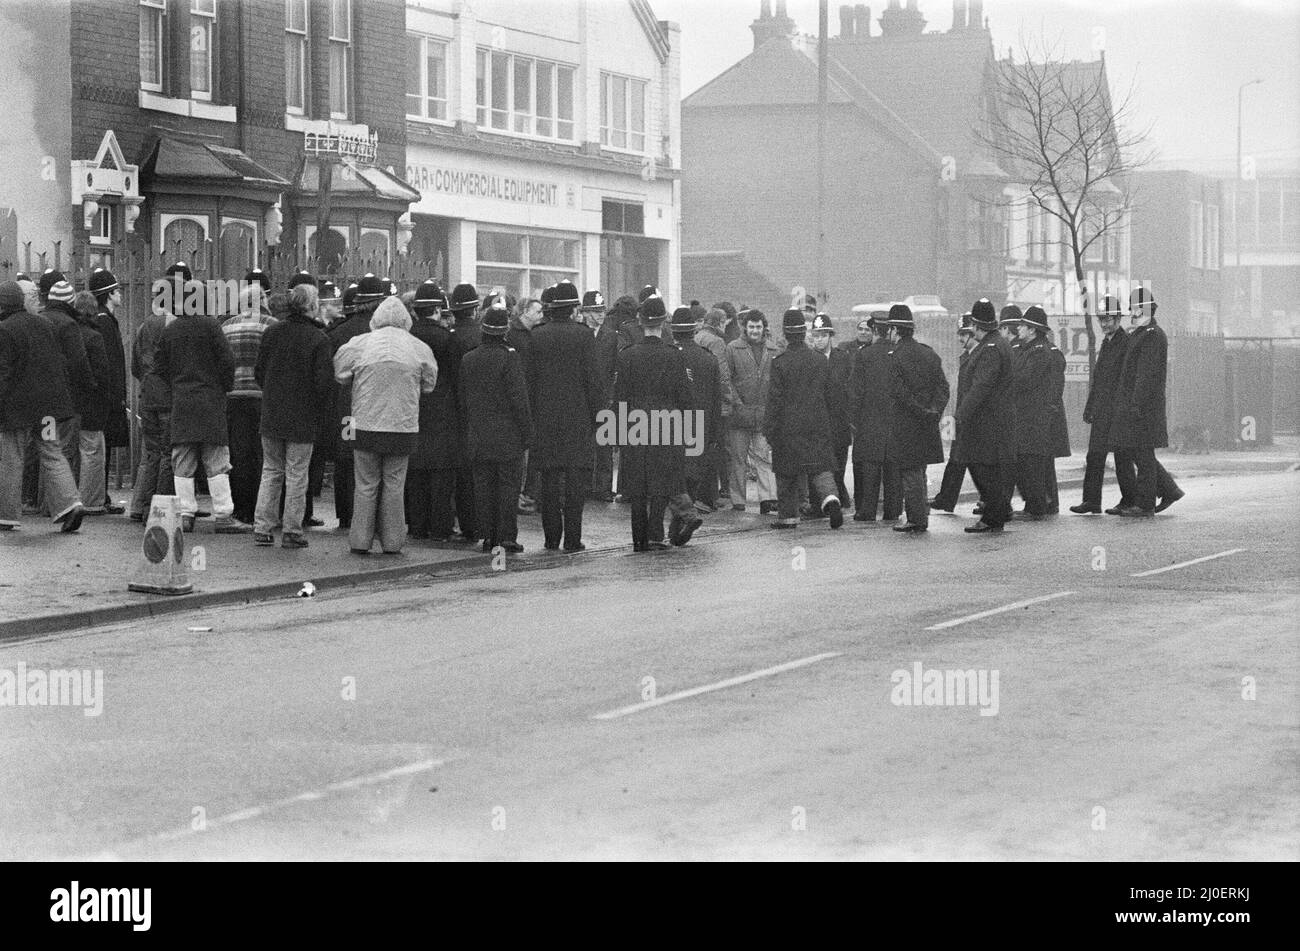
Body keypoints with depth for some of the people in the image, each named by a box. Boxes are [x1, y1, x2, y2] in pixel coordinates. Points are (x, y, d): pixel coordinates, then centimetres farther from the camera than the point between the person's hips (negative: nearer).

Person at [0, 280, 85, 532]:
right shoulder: (43, 324, 9)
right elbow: (59, 363, 14)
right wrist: (61, 396, 20)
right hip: (48, 403, 6)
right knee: (51, 454, 9)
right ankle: (69, 504, -5)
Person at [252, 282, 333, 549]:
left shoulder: (272, 332, 1)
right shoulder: (318, 339, -13)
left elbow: (258, 373, 7)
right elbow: (325, 383, -13)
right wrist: (316, 404, 5)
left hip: (271, 415, 4)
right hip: (302, 418, -4)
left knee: (271, 472, 13)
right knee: (296, 476, 4)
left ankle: (262, 529, 11)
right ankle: (292, 532, 7)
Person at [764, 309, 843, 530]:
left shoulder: (780, 362, -11)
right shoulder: (821, 360, 2)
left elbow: (775, 399, -11)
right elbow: (830, 394, 9)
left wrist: (769, 429, -4)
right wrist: (825, 420, 21)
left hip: (788, 427, -3)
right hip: (818, 425, 3)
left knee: (786, 474, 8)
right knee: (820, 465, 6)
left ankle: (788, 516, 13)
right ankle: (830, 497, -20)